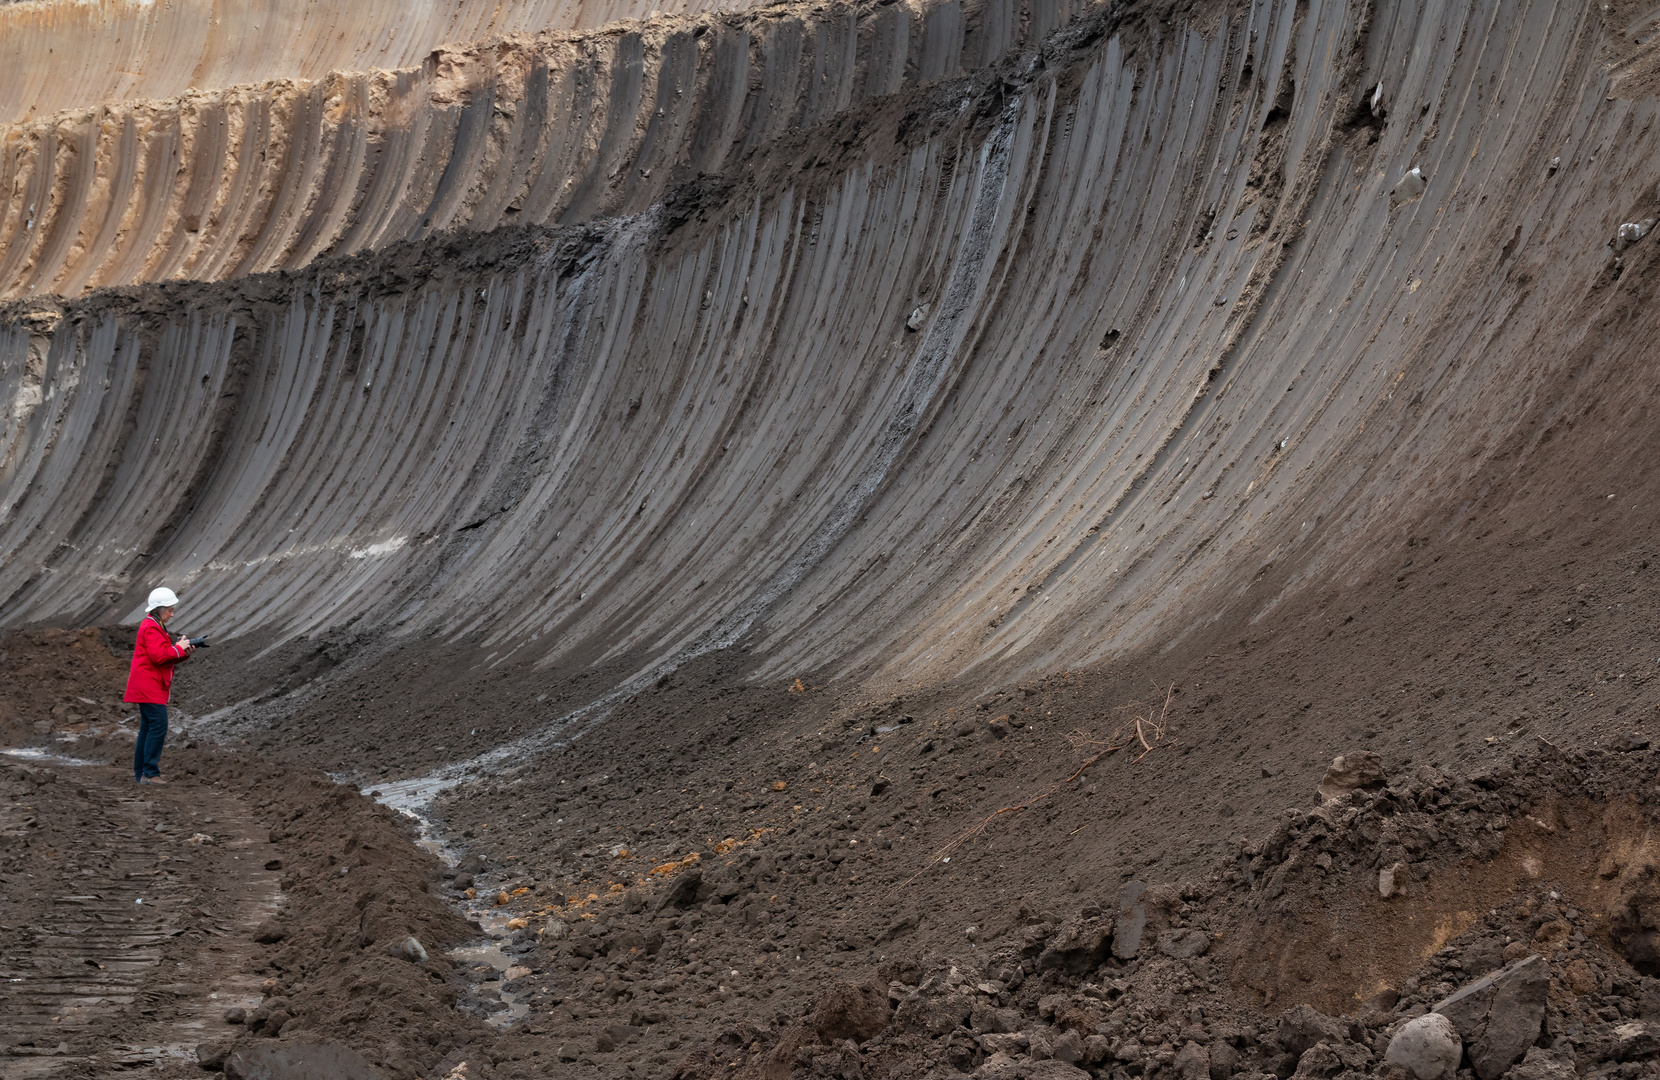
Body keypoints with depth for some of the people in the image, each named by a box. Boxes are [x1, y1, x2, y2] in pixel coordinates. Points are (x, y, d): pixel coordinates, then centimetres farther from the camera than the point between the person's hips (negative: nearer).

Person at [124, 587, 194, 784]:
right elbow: (158, 655, -22)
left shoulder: (156, 627, 21)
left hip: (149, 688, 11)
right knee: (158, 726, -14)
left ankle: (140, 772, 15)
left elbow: (166, 656, 22)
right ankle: (150, 773, -15)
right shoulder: (150, 627, -13)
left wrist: (184, 652, 7)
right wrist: (179, 648, -12)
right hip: (149, 686, -11)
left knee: (148, 727, 12)